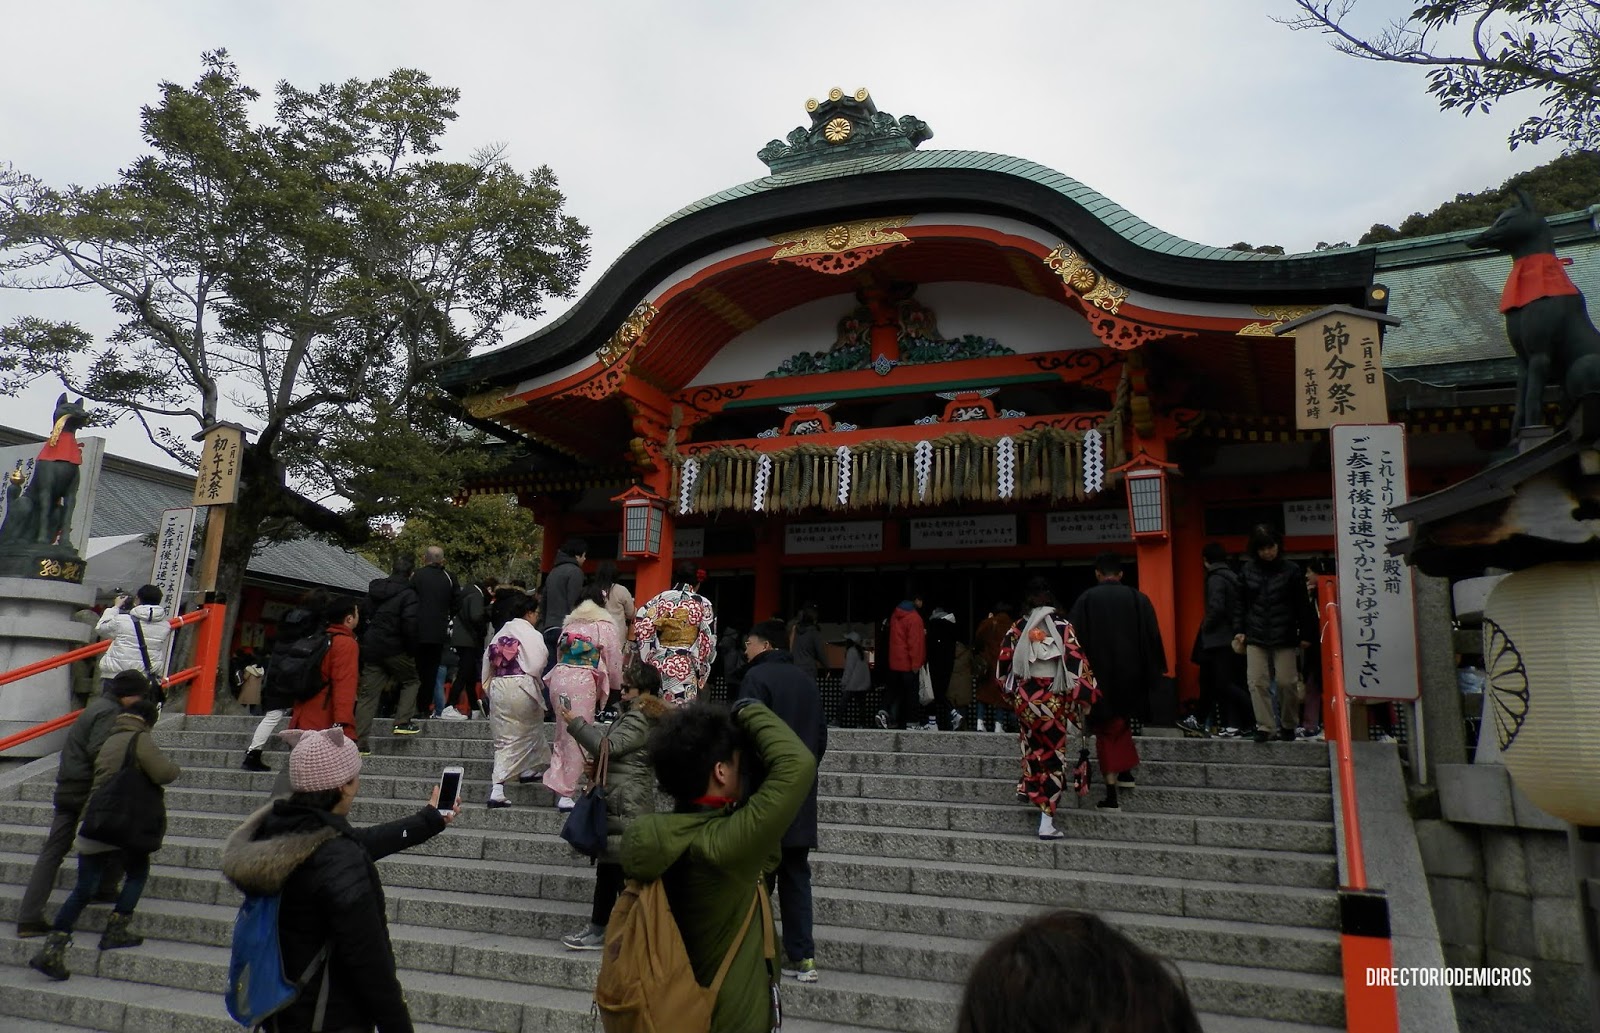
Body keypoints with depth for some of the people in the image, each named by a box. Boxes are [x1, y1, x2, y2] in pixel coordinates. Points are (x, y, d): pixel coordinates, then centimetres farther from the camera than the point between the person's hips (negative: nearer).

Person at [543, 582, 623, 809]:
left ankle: (556, 781, 14)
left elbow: (559, 654, 20)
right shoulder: (605, 626, 3)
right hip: (584, 682, -5)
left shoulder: (569, 624, 19)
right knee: (577, 739, 0)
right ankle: (566, 793, 3)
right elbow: (614, 660, 4)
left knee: (563, 735, 17)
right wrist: (614, 687, 18)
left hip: (559, 677, 6)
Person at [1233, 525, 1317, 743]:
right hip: (1255, 637, 2)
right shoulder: (1248, 570, 5)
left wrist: (1305, 634, 0)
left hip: (1285, 637, -2)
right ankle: (1264, 726, 4)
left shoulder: (1291, 570, -2)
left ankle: (1288, 725, 22)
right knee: (1257, 682, -3)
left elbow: (1303, 606, 1)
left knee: (1287, 682, 2)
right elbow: (1240, 603, 9)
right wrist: (1239, 630, 4)